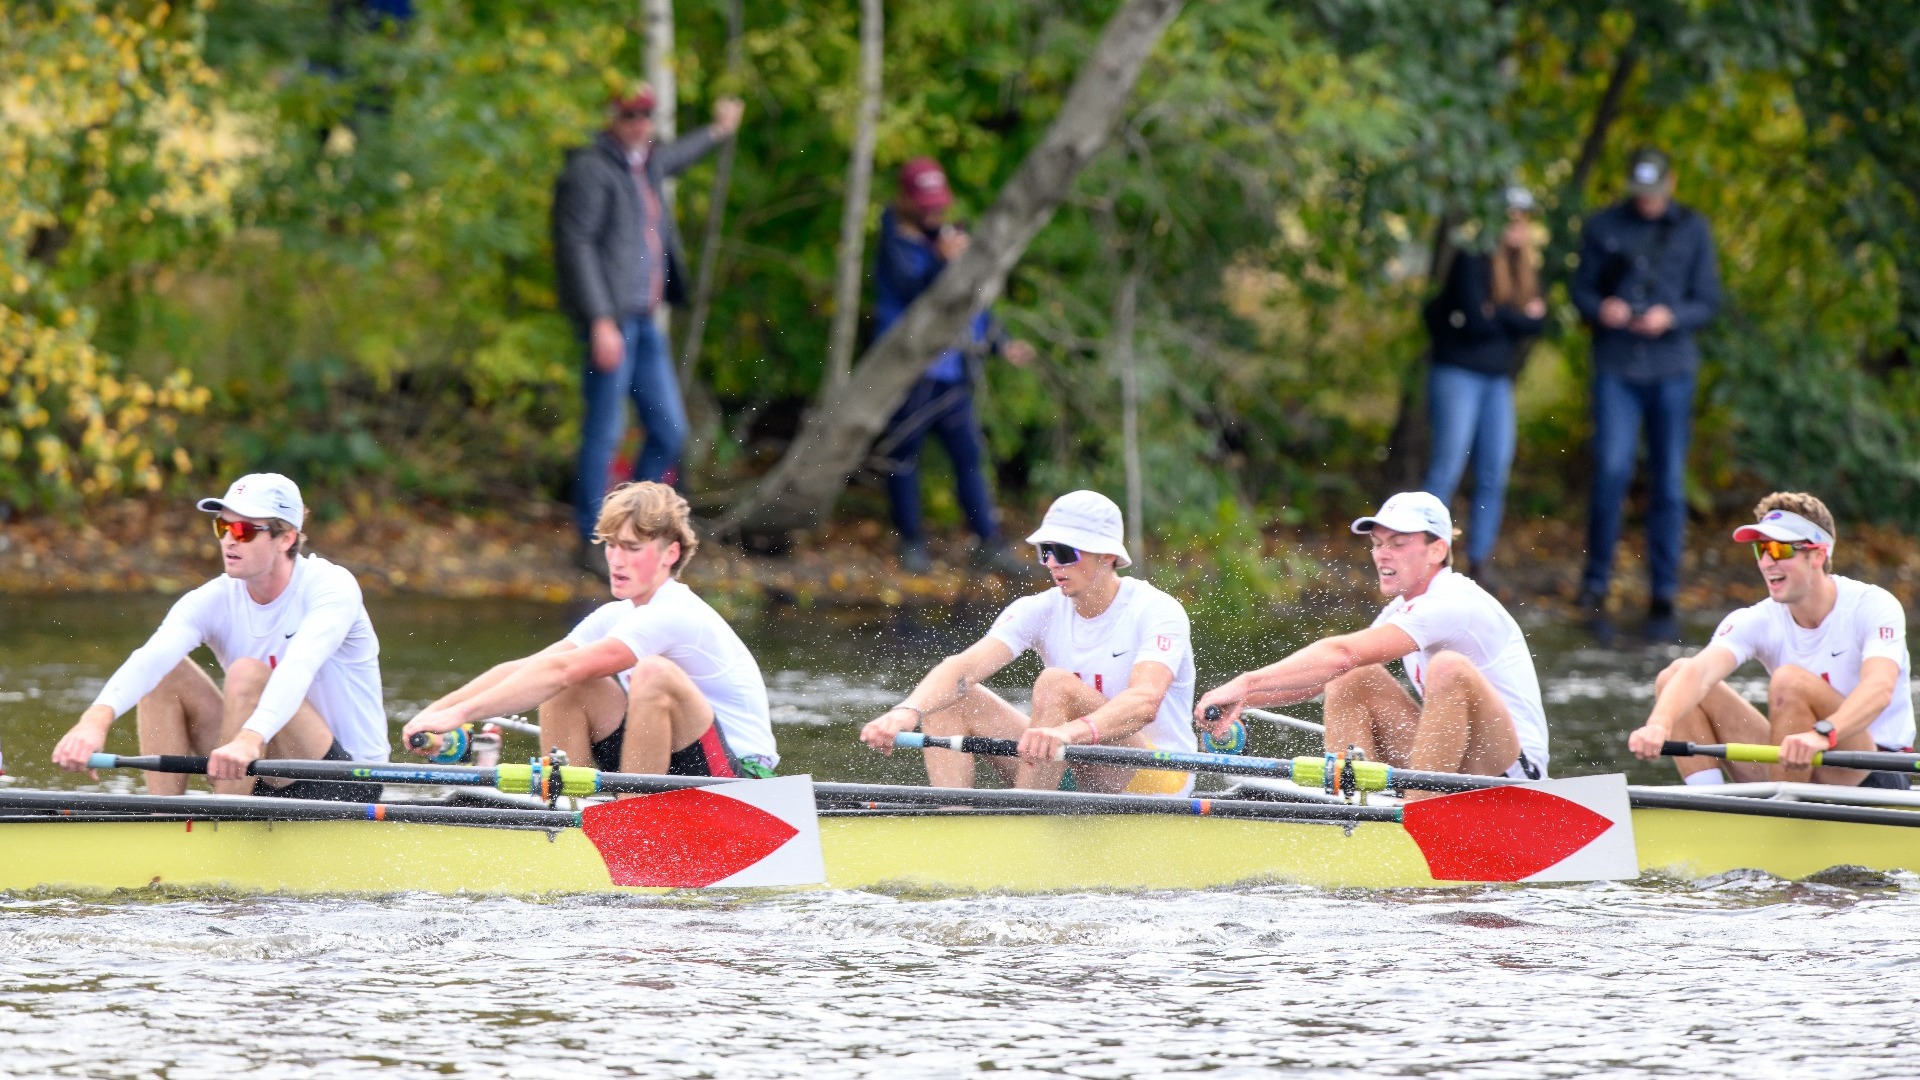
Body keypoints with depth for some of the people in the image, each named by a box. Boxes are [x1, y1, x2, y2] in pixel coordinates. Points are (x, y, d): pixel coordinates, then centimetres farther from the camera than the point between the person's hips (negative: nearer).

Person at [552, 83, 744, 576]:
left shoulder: (645, 165, 17)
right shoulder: (590, 170, -10)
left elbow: (669, 160, 43)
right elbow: (577, 244, -16)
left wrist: (716, 132, 58)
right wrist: (601, 322, -22)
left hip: (643, 319, 9)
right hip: (610, 319, -9)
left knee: (669, 430, 8)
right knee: (605, 432, -8)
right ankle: (591, 544, -2)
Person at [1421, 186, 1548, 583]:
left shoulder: (1526, 267, 12)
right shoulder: (1472, 260, -9)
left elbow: (1537, 322, -1)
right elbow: (1475, 317, -18)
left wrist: (1497, 315, -12)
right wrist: (1519, 316, -6)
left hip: (1498, 380, 7)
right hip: (1458, 374, -7)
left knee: (1494, 476, 2)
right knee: (1446, 470, -11)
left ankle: (1479, 565, 7)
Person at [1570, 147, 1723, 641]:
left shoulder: (1691, 230, 5)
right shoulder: (1603, 228, 4)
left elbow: (1708, 301, 4)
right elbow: (1581, 288, 8)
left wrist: (1671, 317, -16)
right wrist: (1599, 308, -15)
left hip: (1671, 369, 1)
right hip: (1616, 368, -1)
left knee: (1669, 484, 2)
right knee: (1612, 471, -14)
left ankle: (1663, 597, 10)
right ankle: (1596, 584, -2)